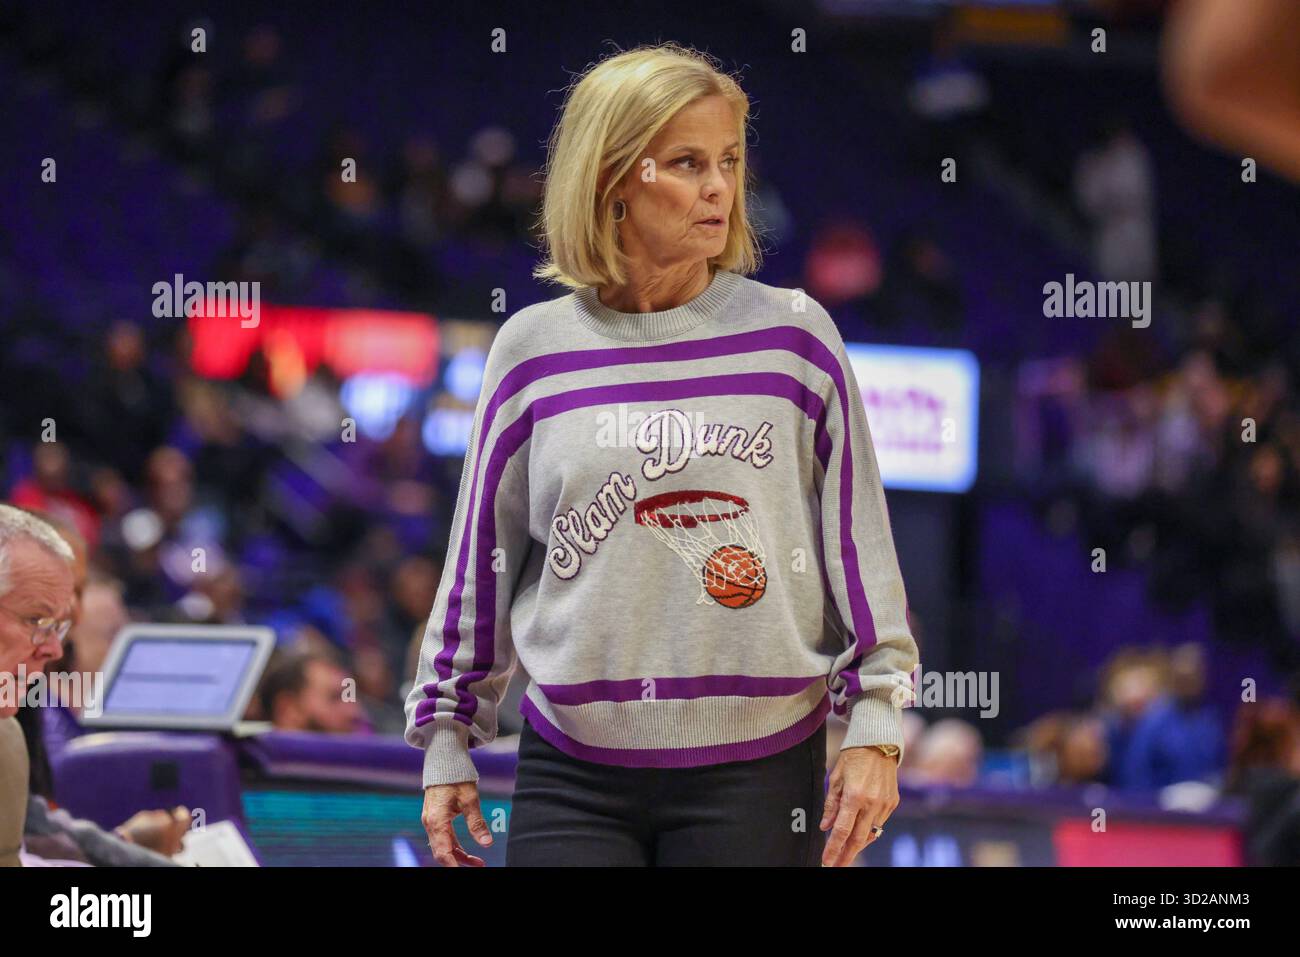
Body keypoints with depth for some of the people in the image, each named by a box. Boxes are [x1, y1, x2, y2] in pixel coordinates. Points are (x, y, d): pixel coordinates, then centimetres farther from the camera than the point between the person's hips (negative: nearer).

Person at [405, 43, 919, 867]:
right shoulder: (535, 351, 3)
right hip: (572, 779, 1)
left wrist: (875, 730, -1)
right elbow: (481, 552, 11)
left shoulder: (796, 338, 1)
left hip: (755, 773, 0)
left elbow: (856, 532, 4)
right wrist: (446, 742, 13)